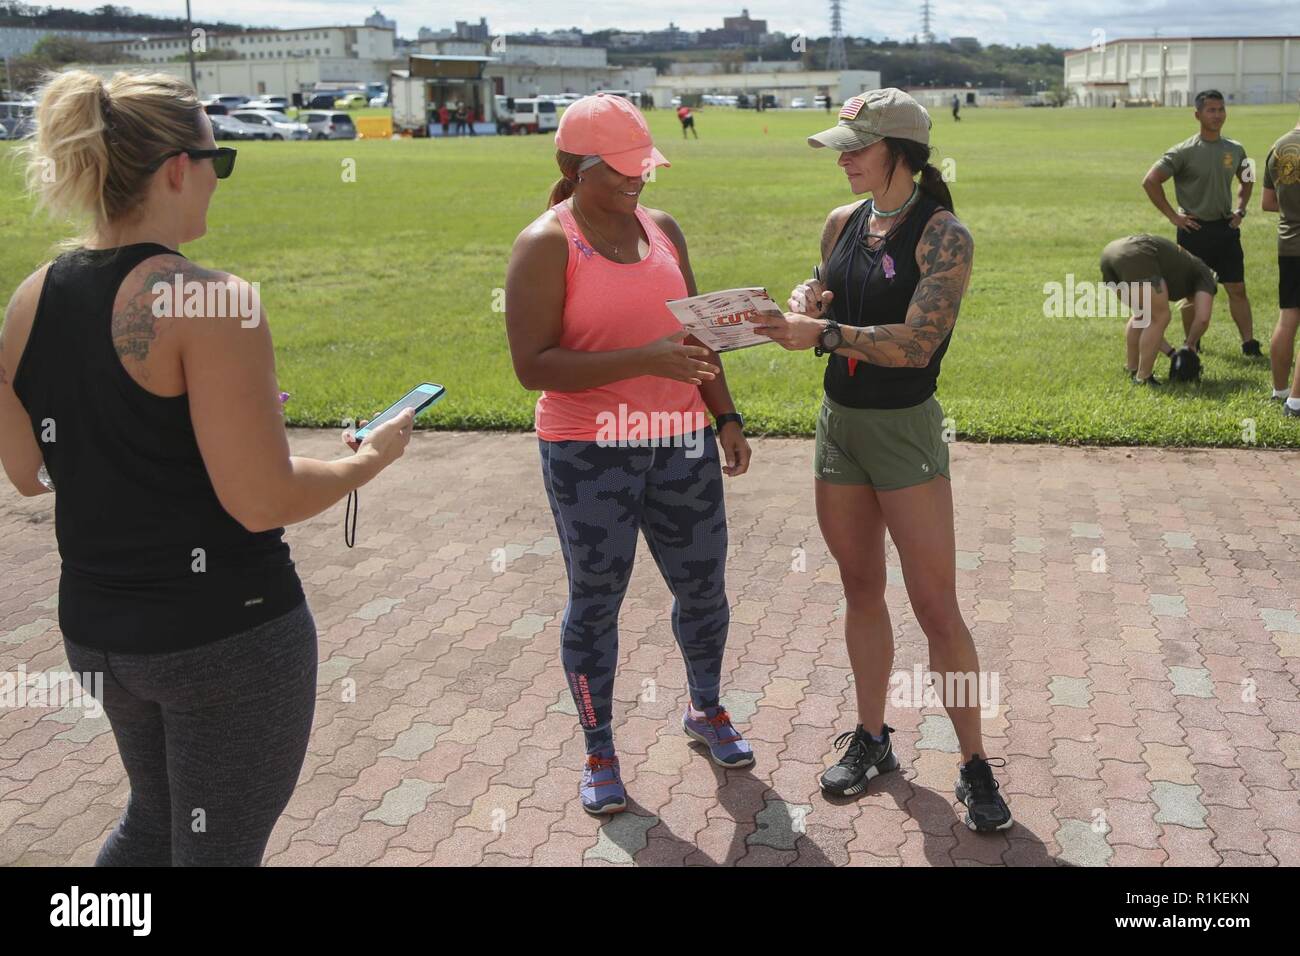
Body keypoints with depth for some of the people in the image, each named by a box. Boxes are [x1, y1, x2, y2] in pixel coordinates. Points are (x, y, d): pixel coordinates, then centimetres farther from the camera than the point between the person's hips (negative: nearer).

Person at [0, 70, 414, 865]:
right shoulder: (209, 298, -21)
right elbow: (263, 500, -22)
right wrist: (371, 458, -6)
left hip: (96, 624, 7)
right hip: (226, 630, -7)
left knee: (156, 820, 29)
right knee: (217, 848, 13)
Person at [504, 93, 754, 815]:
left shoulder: (661, 227, 8)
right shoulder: (545, 245, -10)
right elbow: (532, 365, -18)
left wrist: (725, 416, 11)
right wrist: (644, 360, -25)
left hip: (679, 444, 5)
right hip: (589, 456, -5)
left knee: (703, 586, 14)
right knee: (596, 600, 8)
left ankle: (706, 709, 41)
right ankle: (599, 752, 27)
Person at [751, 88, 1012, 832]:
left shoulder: (943, 235, -13)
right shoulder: (842, 224, 5)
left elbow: (917, 344, -24)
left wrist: (823, 333, -29)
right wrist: (806, 299, -6)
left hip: (906, 431, -6)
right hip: (838, 424, 6)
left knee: (938, 609, -1)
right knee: (862, 591, 14)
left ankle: (975, 764, 14)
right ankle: (872, 738, 29)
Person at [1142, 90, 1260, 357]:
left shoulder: (1235, 150, 7)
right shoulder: (1184, 151, -9)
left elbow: (1247, 180, 25)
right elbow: (1150, 181, -13)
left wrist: (1240, 210, 11)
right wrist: (1173, 216, -12)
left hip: (1226, 228, 4)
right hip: (1195, 230, -4)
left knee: (1237, 289, 3)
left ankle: (1249, 344, 7)